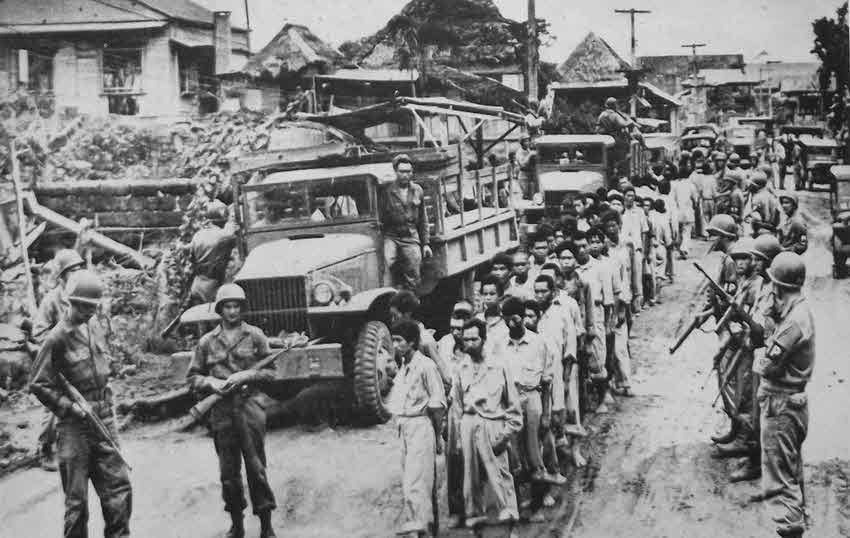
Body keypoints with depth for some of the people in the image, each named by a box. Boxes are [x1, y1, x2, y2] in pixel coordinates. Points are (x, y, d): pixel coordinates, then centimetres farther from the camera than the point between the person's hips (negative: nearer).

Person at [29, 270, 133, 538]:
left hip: (104, 420, 6)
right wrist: (69, 406, -16)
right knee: (77, 498, 4)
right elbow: (38, 385, -9)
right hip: (74, 427, -6)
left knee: (119, 487, 4)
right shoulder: (57, 338, -13)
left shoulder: (97, 327, 7)